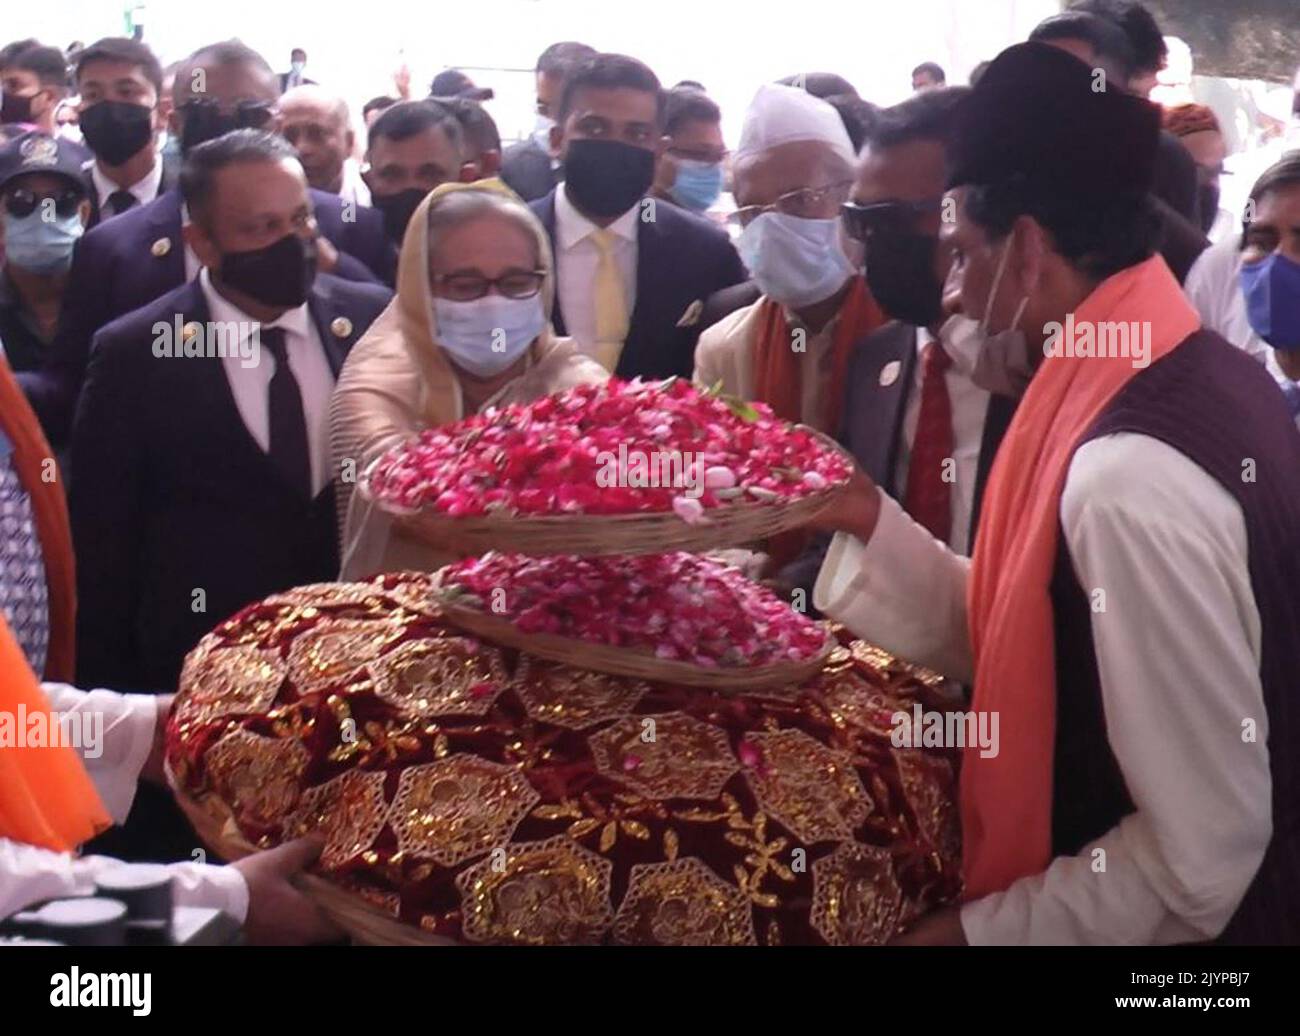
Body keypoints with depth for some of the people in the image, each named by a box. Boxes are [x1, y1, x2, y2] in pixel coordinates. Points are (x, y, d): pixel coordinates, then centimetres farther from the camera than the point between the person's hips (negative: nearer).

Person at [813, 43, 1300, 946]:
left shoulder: (1128, 474, -29)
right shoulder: (1193, 377, 0)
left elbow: (1202, 855, -26)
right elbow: (1028, 647, 4)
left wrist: (981, 929, -14)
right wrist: (867, 521, -3)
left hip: (1162, 921, -8)